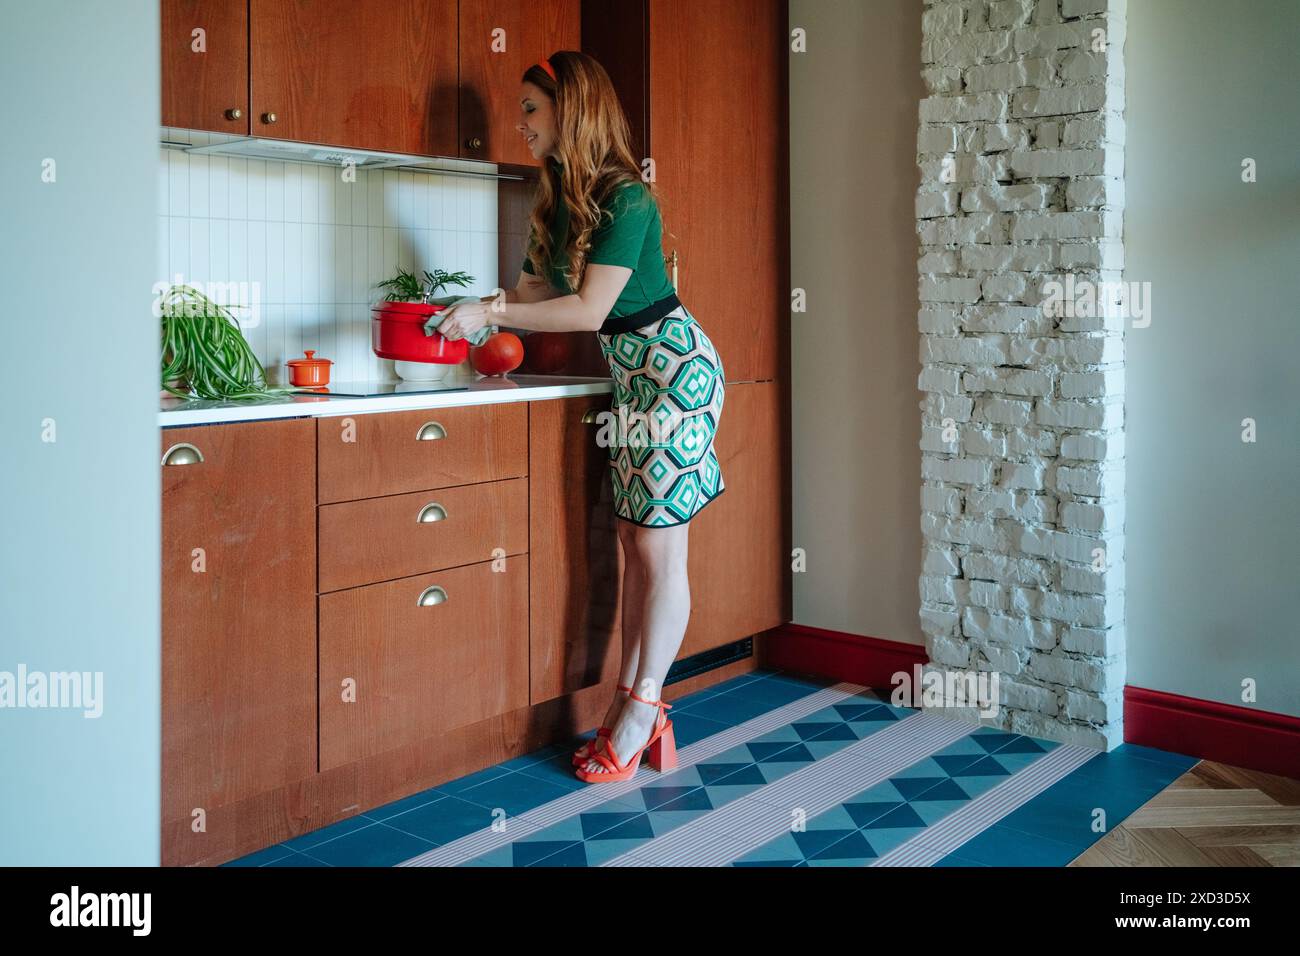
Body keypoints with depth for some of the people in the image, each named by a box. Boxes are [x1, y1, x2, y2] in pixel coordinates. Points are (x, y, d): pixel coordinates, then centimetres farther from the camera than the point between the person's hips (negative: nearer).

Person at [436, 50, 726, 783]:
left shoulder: (626, 199, -19)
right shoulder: (560, 199, 7)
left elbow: (589, 310, -22)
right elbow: (538, 289, 10)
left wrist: (490, 312, -19)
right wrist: (468, 310, 2)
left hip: (676, 366, -9)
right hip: (633, 374, 9)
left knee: (659, 545, -3)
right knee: (635, 540, 9)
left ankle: (643, 711, 7)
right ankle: (634, 703, 16)